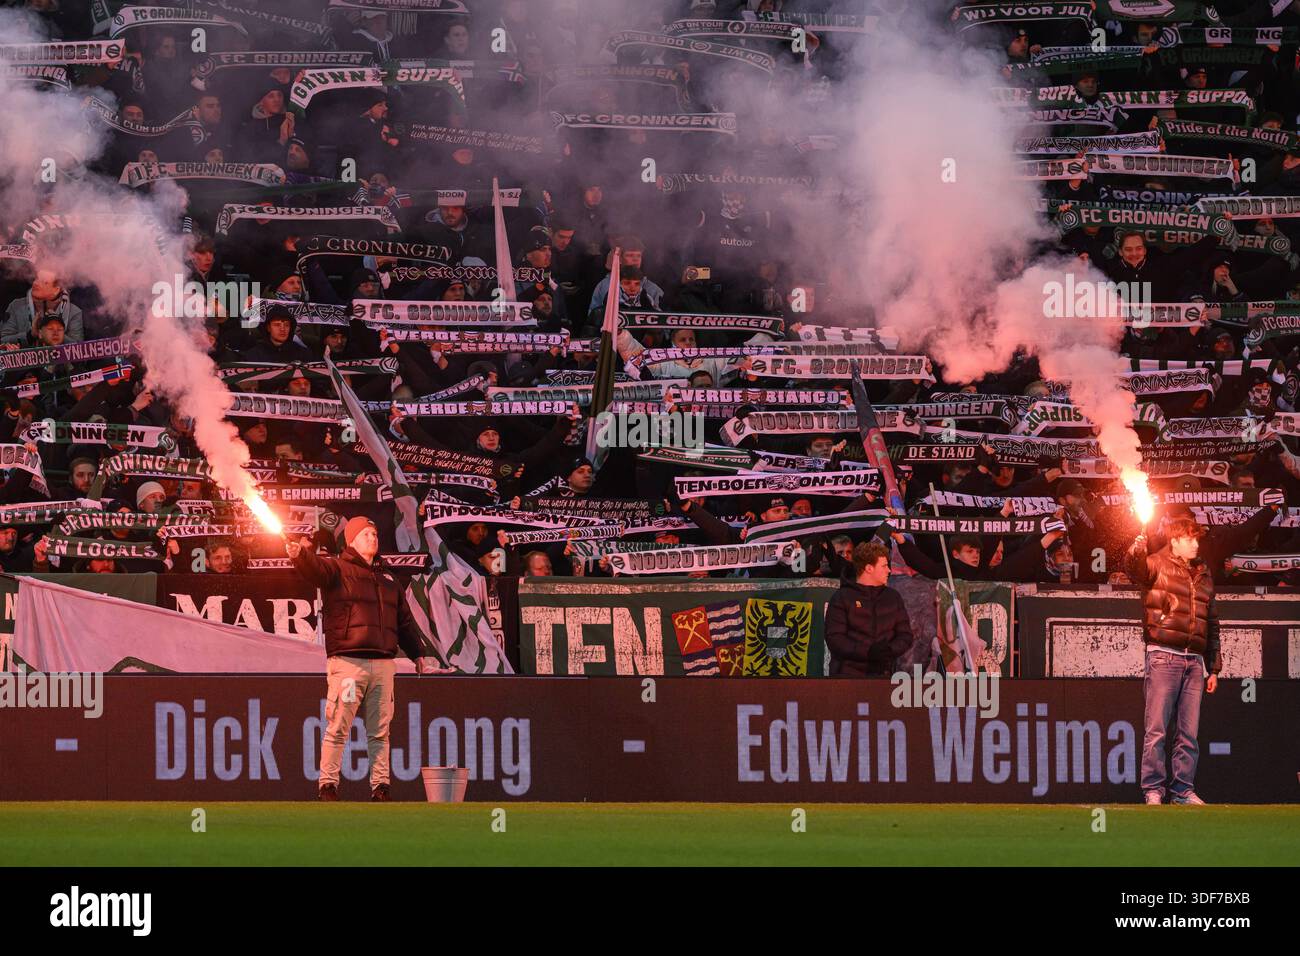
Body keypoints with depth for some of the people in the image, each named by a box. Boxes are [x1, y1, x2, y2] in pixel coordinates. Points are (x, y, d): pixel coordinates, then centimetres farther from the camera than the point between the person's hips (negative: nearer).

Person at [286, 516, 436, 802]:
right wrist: (300, 555, -40)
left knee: (379, 730, 6)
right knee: (338, 727, -8)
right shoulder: (337, 570, 5)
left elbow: (405, 622, 30)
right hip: (347, 661, -6)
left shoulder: (387, 580, 25)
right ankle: (328, 786, -5)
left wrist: (417, 654, 28)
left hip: (383, 664, 6)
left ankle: (380, 786, 10)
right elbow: (315, 568, -18)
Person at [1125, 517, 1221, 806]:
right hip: (1164, 655, -5)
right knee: (1156, 729, -7)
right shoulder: (1157, 565, 5)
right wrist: (1136, 552, -42)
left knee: (1189, 732, 4)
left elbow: (1212, 624, 25)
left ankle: (1182, 790, 9)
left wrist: (1214, 667, 21)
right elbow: (1136, 570, -19)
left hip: (1195, 660, 5)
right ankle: (1153, 790, -5)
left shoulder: (1203, 575, 22)